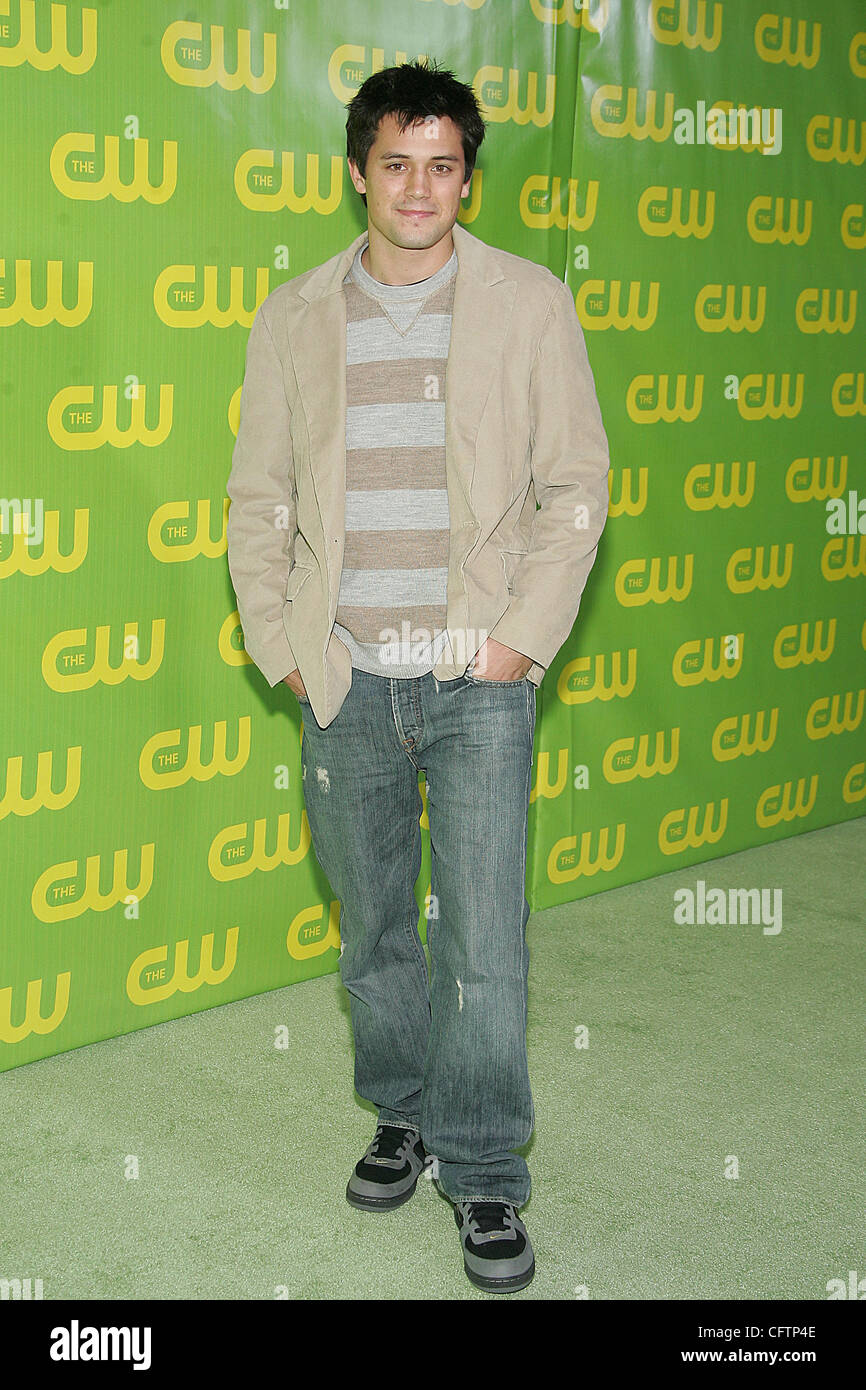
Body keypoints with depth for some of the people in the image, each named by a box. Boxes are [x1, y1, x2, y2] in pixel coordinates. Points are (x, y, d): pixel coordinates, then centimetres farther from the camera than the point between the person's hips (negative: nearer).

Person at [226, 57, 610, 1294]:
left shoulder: (529, 302, 1)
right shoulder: (294, 318, 6)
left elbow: (575, 484, 1)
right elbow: (258, 499, 10)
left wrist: (522, 636, -7)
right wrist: (281, 649, 2)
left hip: (479, 681, -2)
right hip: (345, 681, 3)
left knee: (486, 946, -3)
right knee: (373, 931, 14)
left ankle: (484, 1177, 14)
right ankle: (407, 1116, 35)